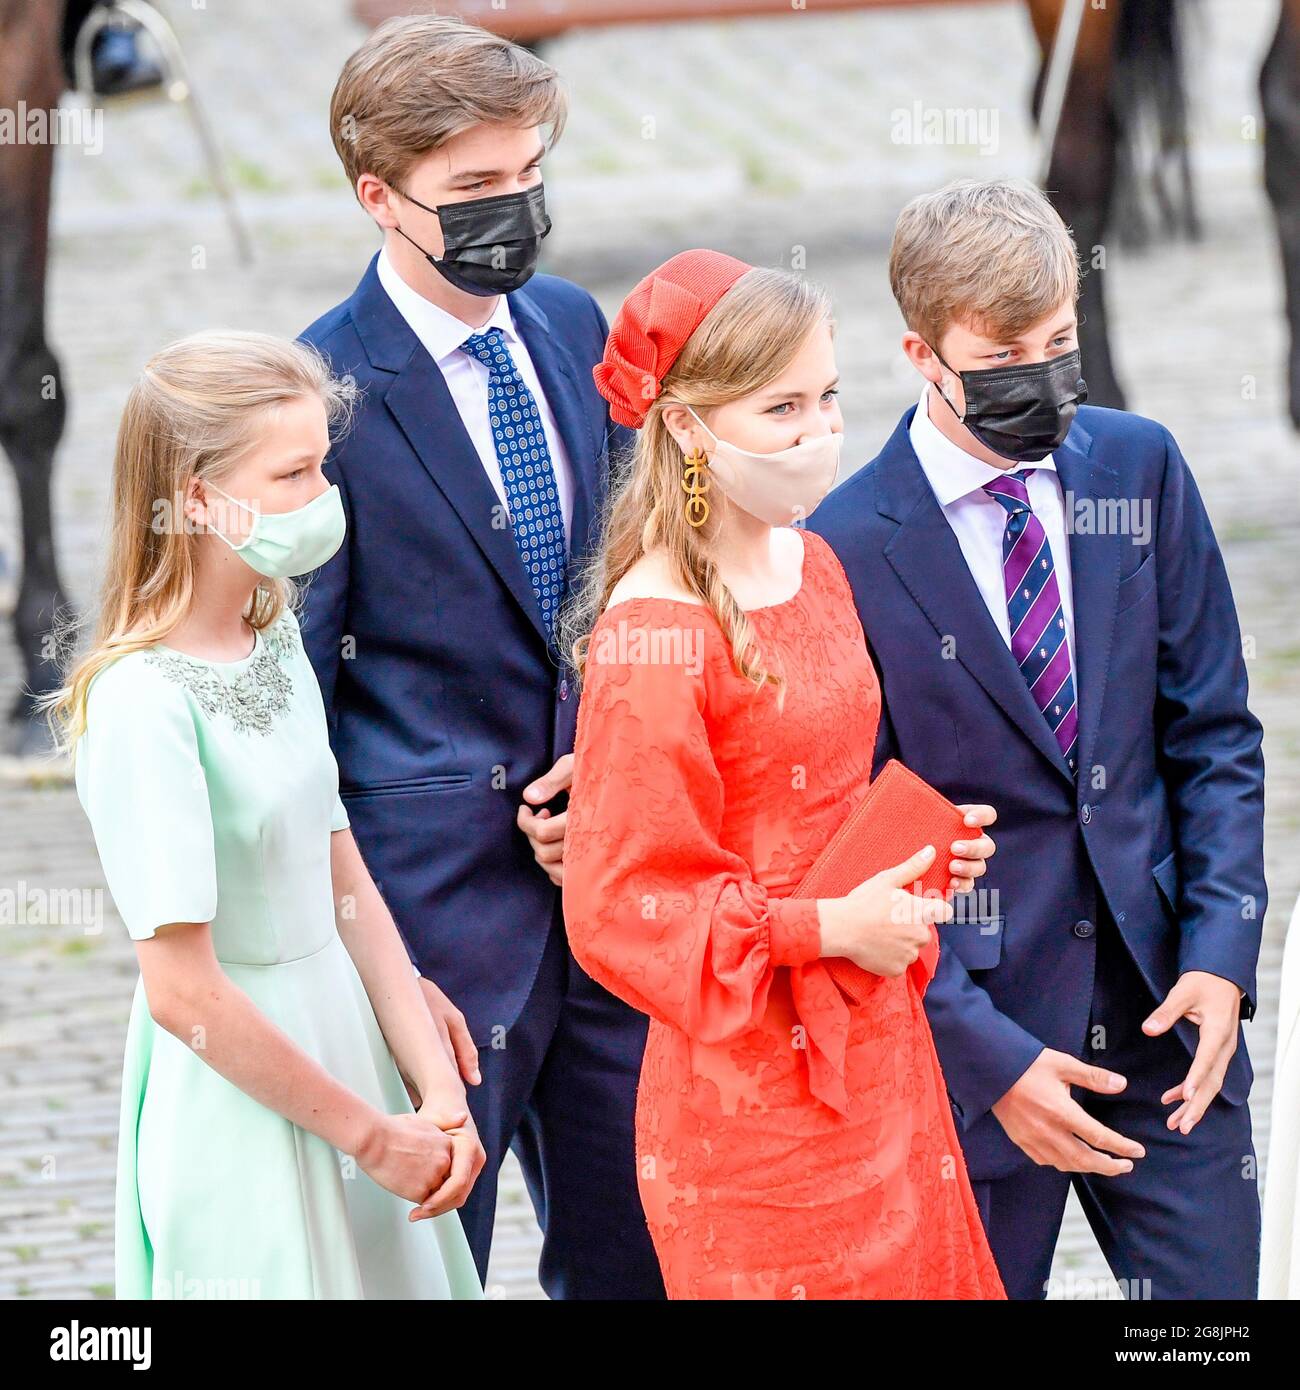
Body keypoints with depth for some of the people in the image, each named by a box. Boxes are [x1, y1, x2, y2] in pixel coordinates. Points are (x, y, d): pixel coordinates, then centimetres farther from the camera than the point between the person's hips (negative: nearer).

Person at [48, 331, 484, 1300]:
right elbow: (184, 993, -21)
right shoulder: (145, 701, -20)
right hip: (239, 1106, -8)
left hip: (340, 1043, 8)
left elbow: (346, 887, 7)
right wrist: (372, 1134, -13)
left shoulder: (274, 639, 5)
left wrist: (440, 1093, -2)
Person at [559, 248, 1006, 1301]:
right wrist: (825, 928, -18)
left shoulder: (809, 565, 7)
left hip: (878, 1053, 8)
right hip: (757, 1089, -8)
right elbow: (622, 905, -17)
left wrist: (913, 850, 4)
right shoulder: (656, 633, -18)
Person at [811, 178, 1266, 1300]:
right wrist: (992, 1057, -13)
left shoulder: (1139, 469, 3)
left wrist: (1222, 954, -5)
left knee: (1211, 1279, 4)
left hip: (1164, 1004, 3)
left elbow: (1213, 732, 7)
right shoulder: (846, 548, -10)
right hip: (973, 1019, -3)